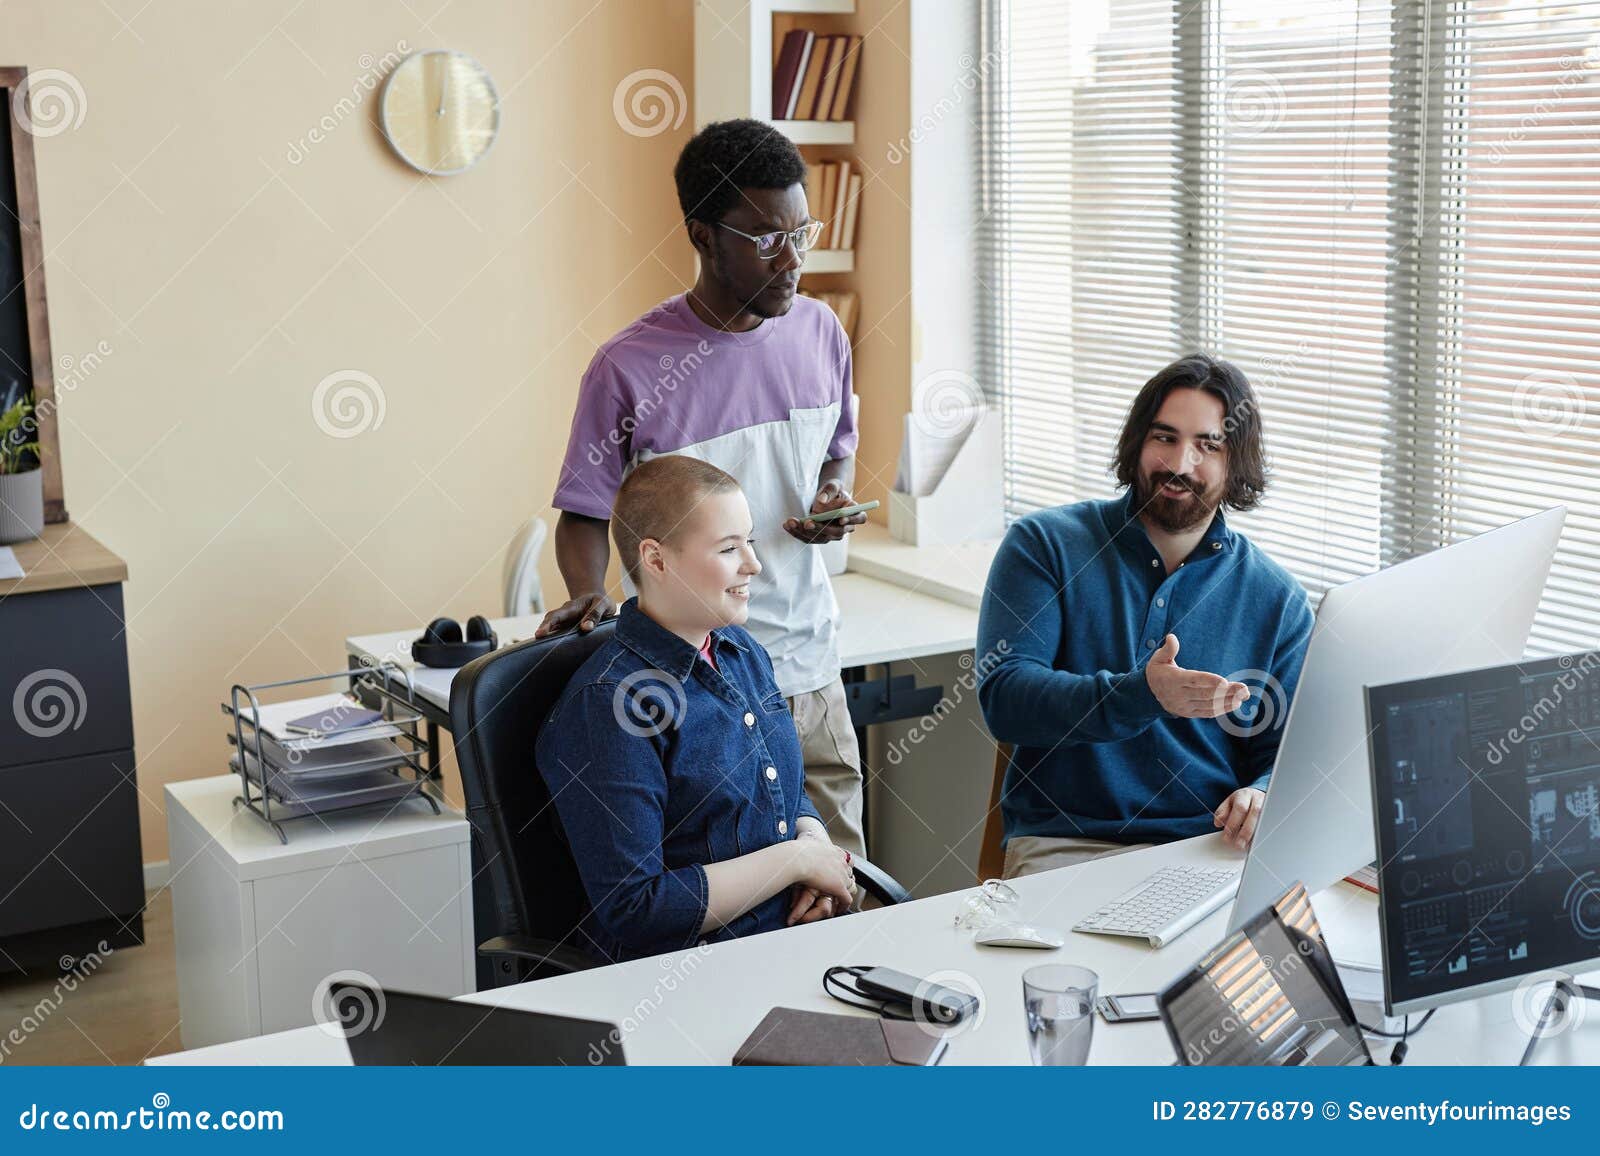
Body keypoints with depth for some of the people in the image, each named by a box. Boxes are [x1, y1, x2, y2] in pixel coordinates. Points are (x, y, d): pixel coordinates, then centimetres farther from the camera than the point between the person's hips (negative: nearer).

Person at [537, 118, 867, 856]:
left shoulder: (820, 333, 3)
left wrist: (835, 493, -1)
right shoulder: (629, 368, -12)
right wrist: (589, 595, -21)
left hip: (810, 672, 5)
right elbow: (584, 514, -3)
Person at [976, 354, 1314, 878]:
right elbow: (1004, 698, -9)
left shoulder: (1275, 598, 10)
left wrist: (1264, 796, -14)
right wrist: (1142, 696, -25)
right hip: (1064, 843, -3)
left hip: (1212, 847, 3)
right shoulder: (1044, 545, 3)